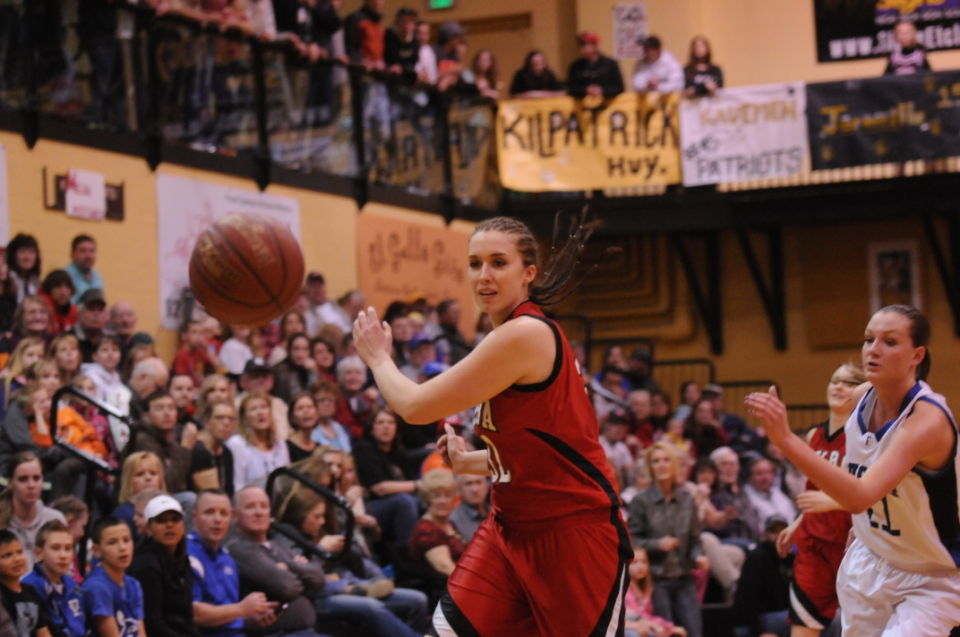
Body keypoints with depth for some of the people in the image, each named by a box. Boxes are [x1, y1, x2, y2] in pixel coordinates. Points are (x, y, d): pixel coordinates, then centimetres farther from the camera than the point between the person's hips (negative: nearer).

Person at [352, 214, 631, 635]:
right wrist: (466, 462, 12)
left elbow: (415, 406, -16)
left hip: (574, 529, -9)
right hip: (513, 525, 9)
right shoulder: (513, 337, 9)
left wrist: (378, 357, 1)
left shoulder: (526, 335, -20)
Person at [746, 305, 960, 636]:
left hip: (926, 582, -7)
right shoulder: (862, 397, -7)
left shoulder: (929, 420, -29)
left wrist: (786, 440, -50)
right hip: (868, 566, 7)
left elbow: (860, 497, -42)